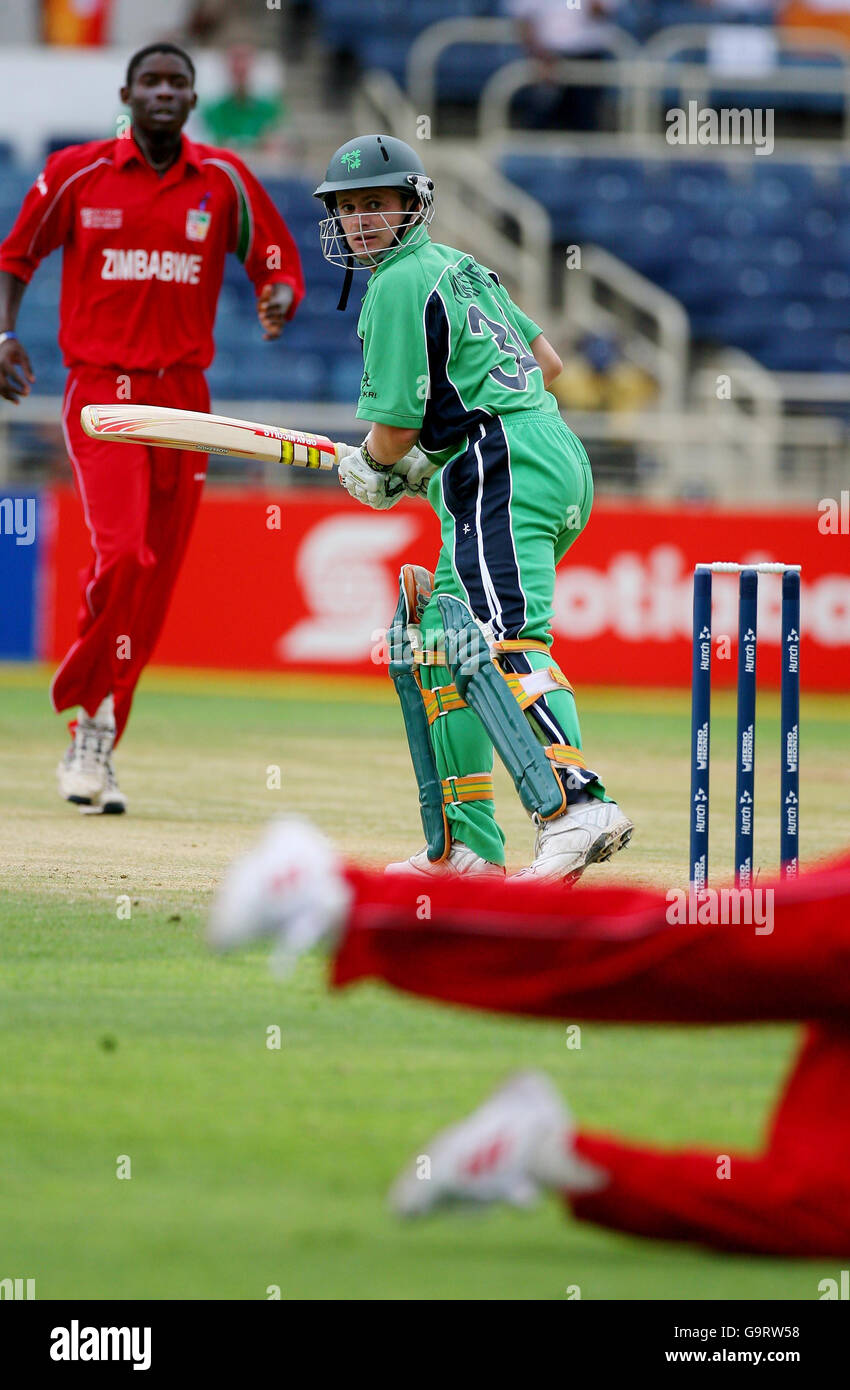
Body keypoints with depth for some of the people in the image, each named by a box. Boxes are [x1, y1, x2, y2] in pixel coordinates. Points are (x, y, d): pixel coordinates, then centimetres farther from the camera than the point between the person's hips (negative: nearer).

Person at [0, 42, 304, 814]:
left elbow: (279, 263, 10)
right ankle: (92, 723, -6)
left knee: (154, 583, 3)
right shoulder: (77, 173, 1)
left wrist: (279, 300, -13)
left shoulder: (224, 180, 5)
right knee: (123, 554, -22)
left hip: (183, 396, 3)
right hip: (102, 393, -3)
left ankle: (93, 747, 15)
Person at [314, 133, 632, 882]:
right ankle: (466, 846, 17)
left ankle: (577, 805, -46)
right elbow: (547, 359, 30)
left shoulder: (400, 286, -6)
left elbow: (395, 429, -9)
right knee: (436, 644, 17)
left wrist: (366, 470, 15)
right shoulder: (460, 267, 22)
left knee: (506, 640, -26)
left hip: (502, 479, -10)